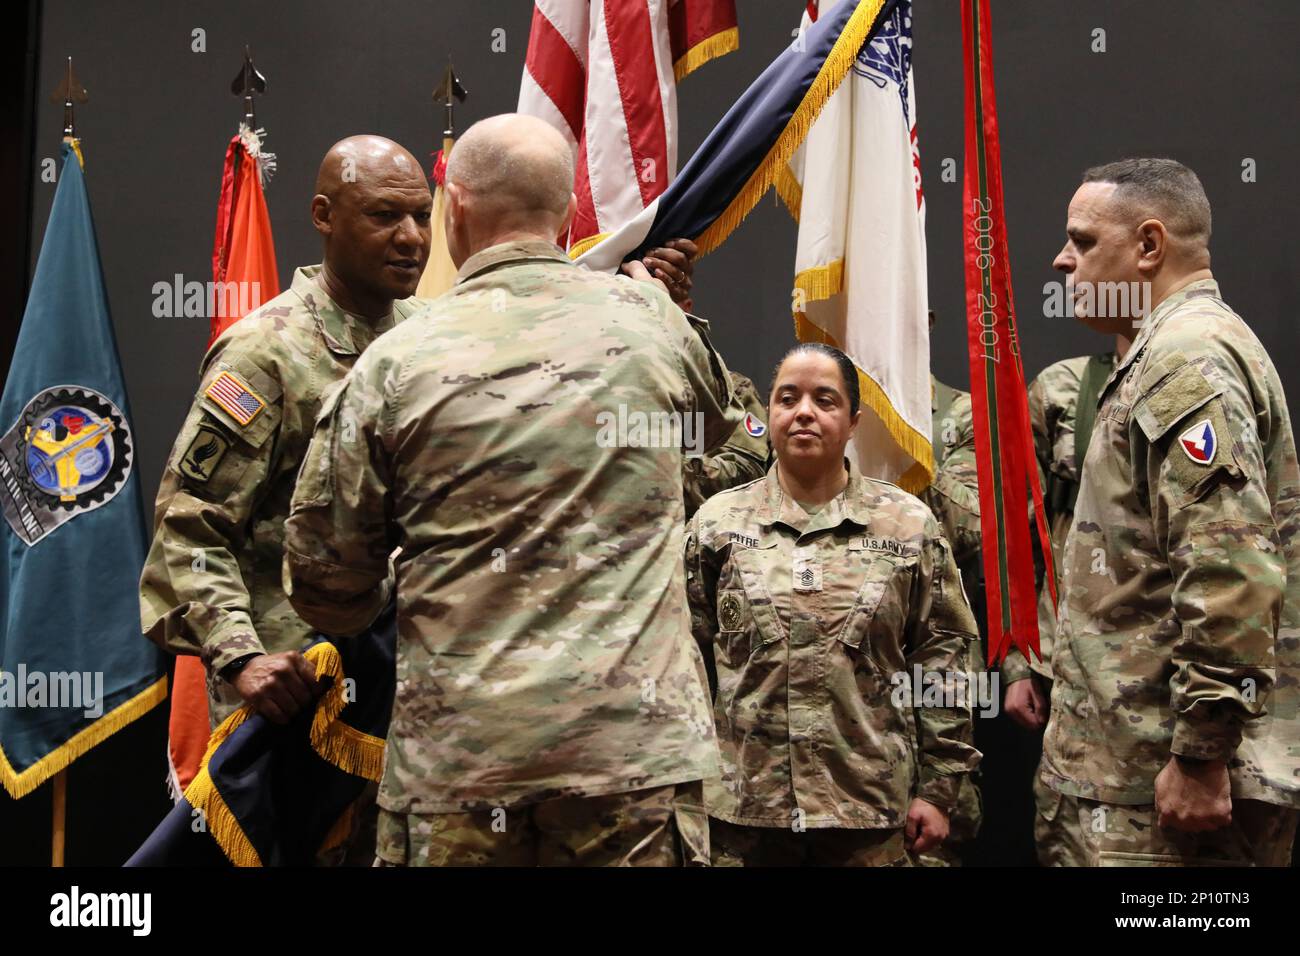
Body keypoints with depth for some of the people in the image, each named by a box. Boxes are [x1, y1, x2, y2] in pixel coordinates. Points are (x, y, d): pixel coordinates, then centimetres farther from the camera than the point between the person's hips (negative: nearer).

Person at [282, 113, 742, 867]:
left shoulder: (397, 364, -4)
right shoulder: (652, 324, 0)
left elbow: (325, 572, 2)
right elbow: (718, 419, 23)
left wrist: (368, 611, 25)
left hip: (458, 754, -1)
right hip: (635, 743, 1)